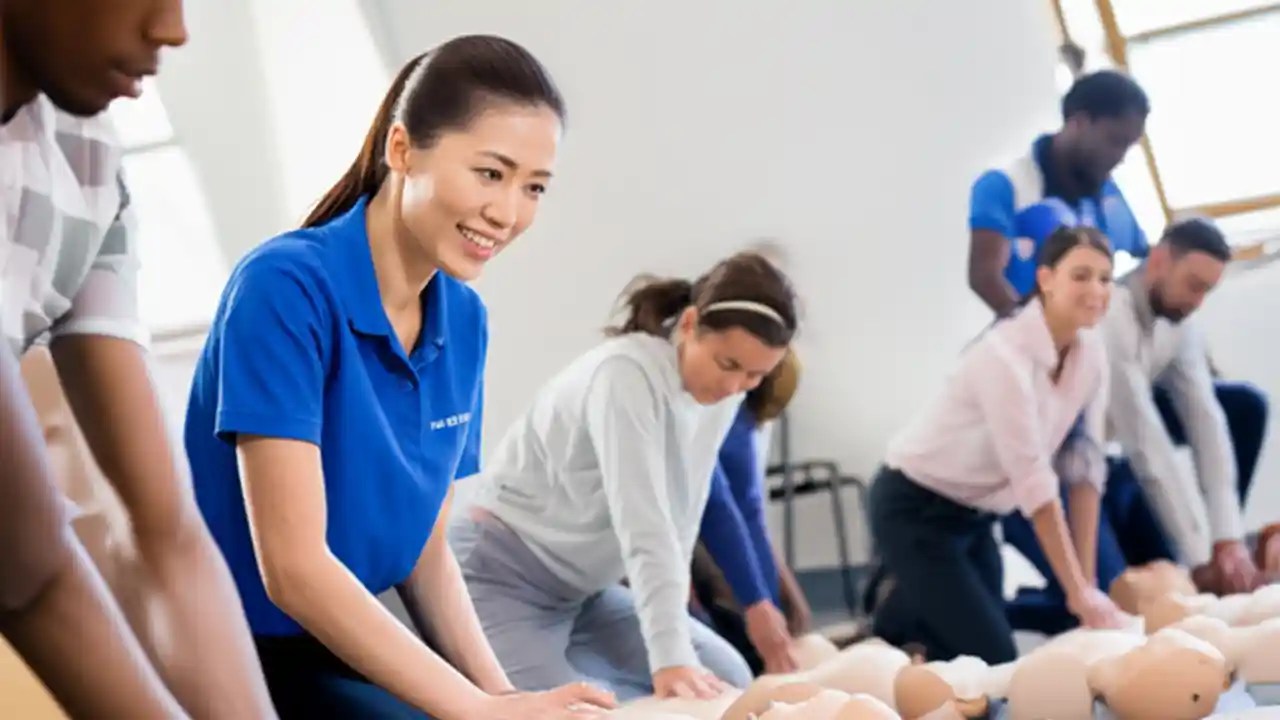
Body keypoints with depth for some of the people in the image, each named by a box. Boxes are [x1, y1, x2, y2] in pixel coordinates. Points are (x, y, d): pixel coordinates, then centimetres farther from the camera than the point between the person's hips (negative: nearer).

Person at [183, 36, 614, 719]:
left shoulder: (465, 320, 1)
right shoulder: (287, 287, -20)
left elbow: (425, 552, 6)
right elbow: (293, 567, -23)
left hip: (342, 646, 6)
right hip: (235, 656, -6)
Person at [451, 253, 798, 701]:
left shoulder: (720, 392, 0)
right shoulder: (627, 373, -25)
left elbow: (679, 519, 2)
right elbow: (643, 525, -33)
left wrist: (671, 624, -6)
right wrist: (670, 657, -39)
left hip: (585, 590, 9)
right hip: (503, 579, -9)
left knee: (729, 680, 0)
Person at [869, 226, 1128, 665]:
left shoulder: (1091, 354, -6)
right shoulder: (1006, 355, -29)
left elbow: (1084, 469, -5)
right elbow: (1034, 484, -29)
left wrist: (1089, 583, -9)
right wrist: (1079, 592, -26)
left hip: (975, 513, 7)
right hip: (915, 509, -7)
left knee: (971, 653, 10)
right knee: (993, 660, -7)